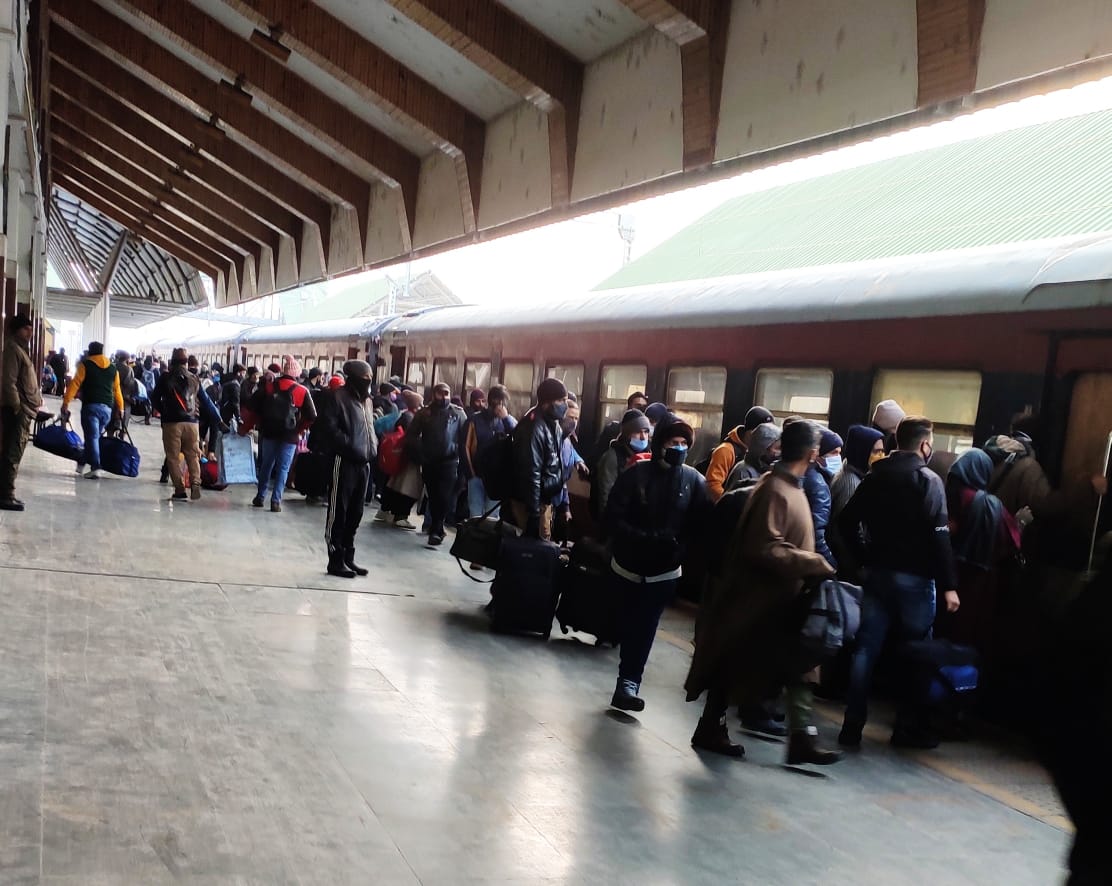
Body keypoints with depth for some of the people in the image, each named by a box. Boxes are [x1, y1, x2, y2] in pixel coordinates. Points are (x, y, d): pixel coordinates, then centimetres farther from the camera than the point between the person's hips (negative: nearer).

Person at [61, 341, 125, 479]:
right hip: (107, 408, 4)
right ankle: (84, 461, 24)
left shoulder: (85, 365, 2)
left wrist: (66, 402, -7)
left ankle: (95, 468, -15)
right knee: (96, 436, 15)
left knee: (92, 437, -6)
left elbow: (75, 384, -6)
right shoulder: (112, 368, 14)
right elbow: (117, 390, 18)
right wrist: (120, 408, 26)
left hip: (91, 406, -4)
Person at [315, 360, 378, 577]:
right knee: (338, 512, -2)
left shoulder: (366, 400, 18)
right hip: (344, 462, -8)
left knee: (355, 513, 14)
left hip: (363, 464, 8)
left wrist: (373, 447, 6)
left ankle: (348, 556, 23)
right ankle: (336, 560, 3)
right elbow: (330, 429, -17)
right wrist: (352, 448, -22)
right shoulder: (337, 397, -8)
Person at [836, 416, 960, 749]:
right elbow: (939, 536, -16)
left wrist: (866, 558, 13)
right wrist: (949, 585, -14)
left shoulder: (875, 475, 8)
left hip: (877, 573, 5)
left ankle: (852, 726, 7)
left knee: (866, 649, 6)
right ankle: (909, 728, 14)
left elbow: (846, 522, 7)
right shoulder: (928, 480, -10)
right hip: (914, 577, -5)